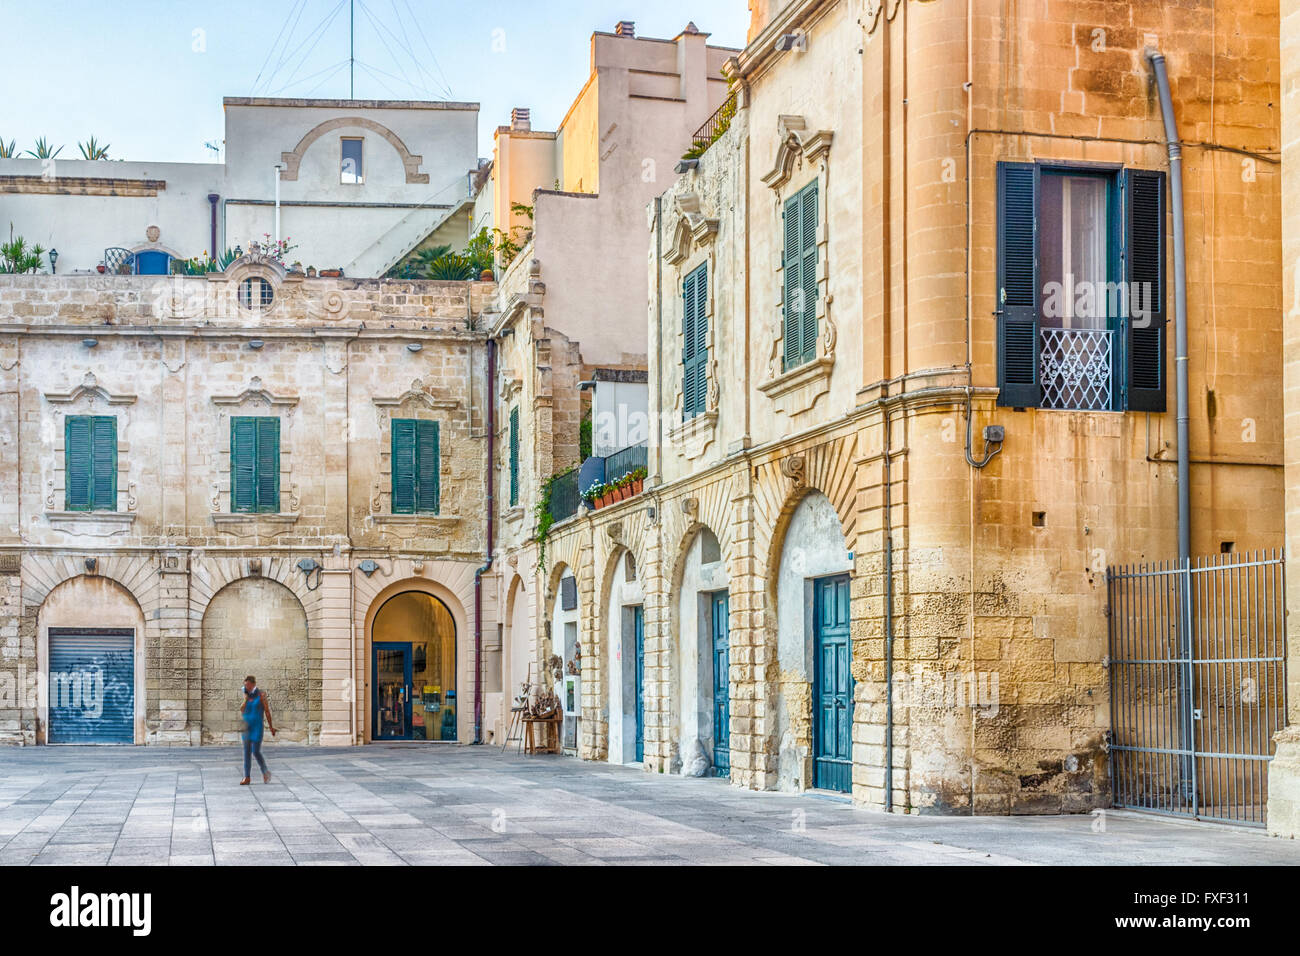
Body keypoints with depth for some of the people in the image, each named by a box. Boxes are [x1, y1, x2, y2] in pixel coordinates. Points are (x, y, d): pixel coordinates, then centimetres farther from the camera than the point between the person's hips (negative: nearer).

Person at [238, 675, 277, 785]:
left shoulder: (261, 695, -6)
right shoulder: (246, 696, 9)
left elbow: (267, 712, -4)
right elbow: (242, 712, 6)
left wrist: (271, 728, -2)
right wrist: (246, 700, -6)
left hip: (257, 726, -5)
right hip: (246, 726, 5)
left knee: (256, 752, -7)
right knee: (247, 752, 2)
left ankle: (265, 773, 15)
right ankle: (247, 777, 3)